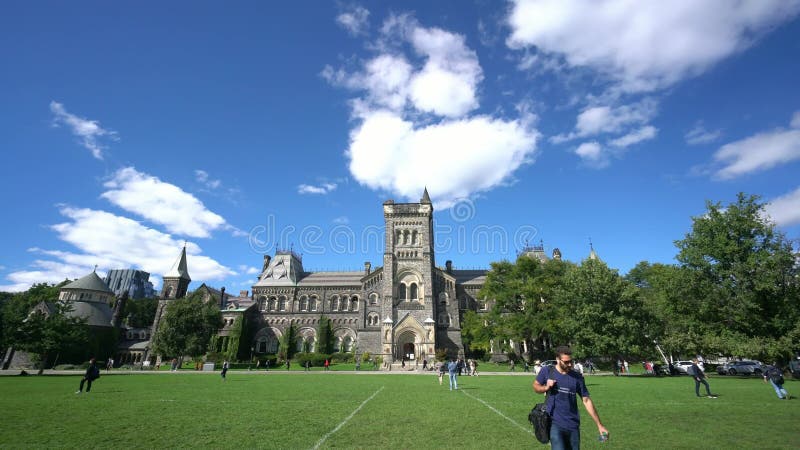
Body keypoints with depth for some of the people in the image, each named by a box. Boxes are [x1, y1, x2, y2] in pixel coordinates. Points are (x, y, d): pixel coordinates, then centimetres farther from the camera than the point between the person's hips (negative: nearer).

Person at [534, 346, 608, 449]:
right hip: (555, 423, -2)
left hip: (573, 425, 3)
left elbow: (586, 401, 2)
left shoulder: (577, 377, -2)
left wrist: (599, 425, -1)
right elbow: (535, 387, 8)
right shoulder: (547, 371, -5)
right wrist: (546, 387, -13)